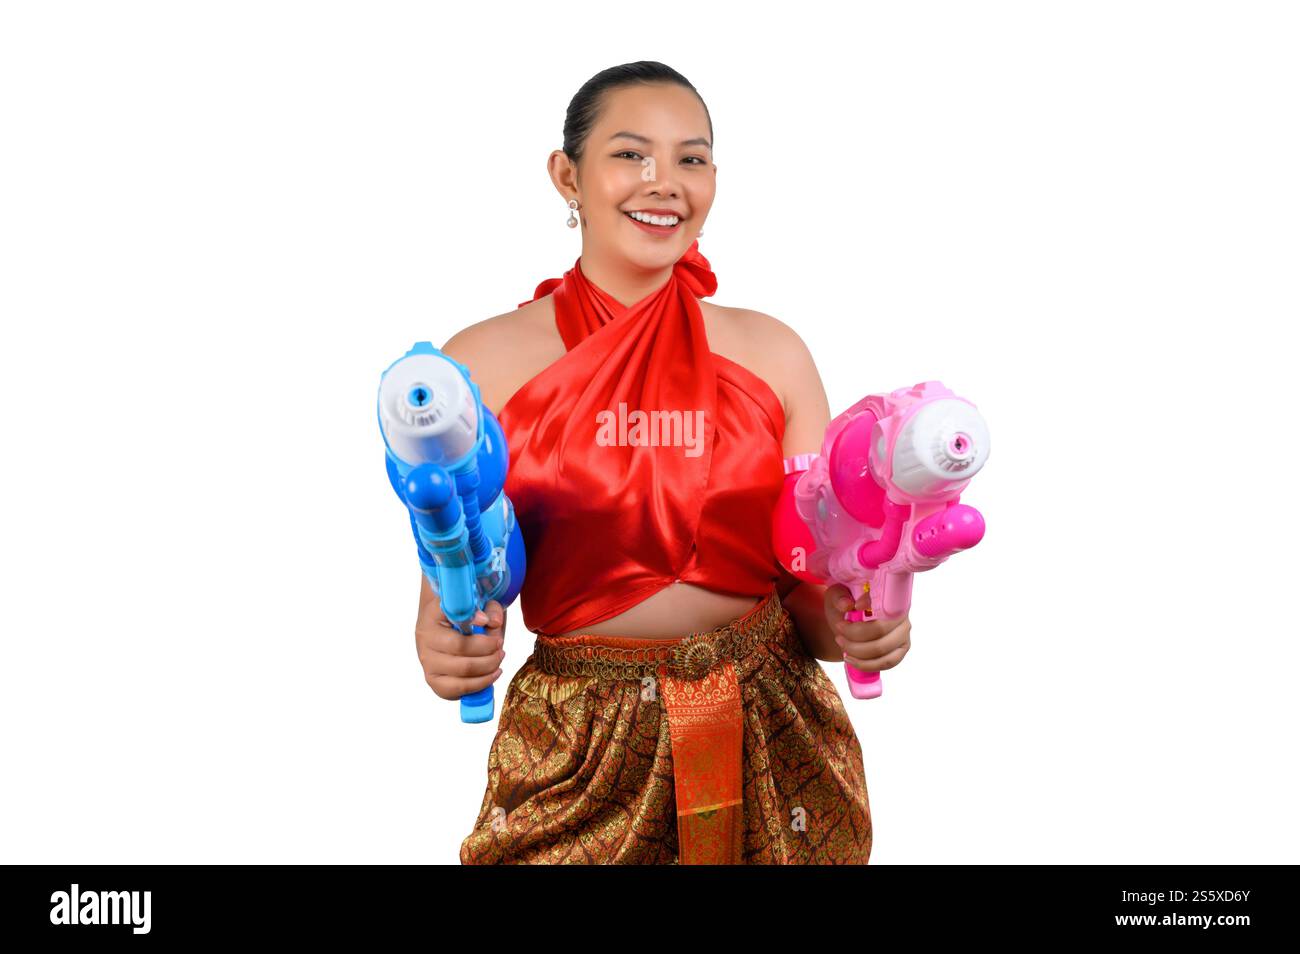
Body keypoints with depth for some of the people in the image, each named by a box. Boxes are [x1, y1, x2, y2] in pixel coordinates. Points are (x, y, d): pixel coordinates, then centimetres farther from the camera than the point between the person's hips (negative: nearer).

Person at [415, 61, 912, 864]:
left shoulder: (772, 353, 1)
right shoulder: (483, 364, -5)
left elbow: (811, 581, 3)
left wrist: (852, 628, -18)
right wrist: (445, 650, -23)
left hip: (773, 741, 2)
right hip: (576, 759, -1)